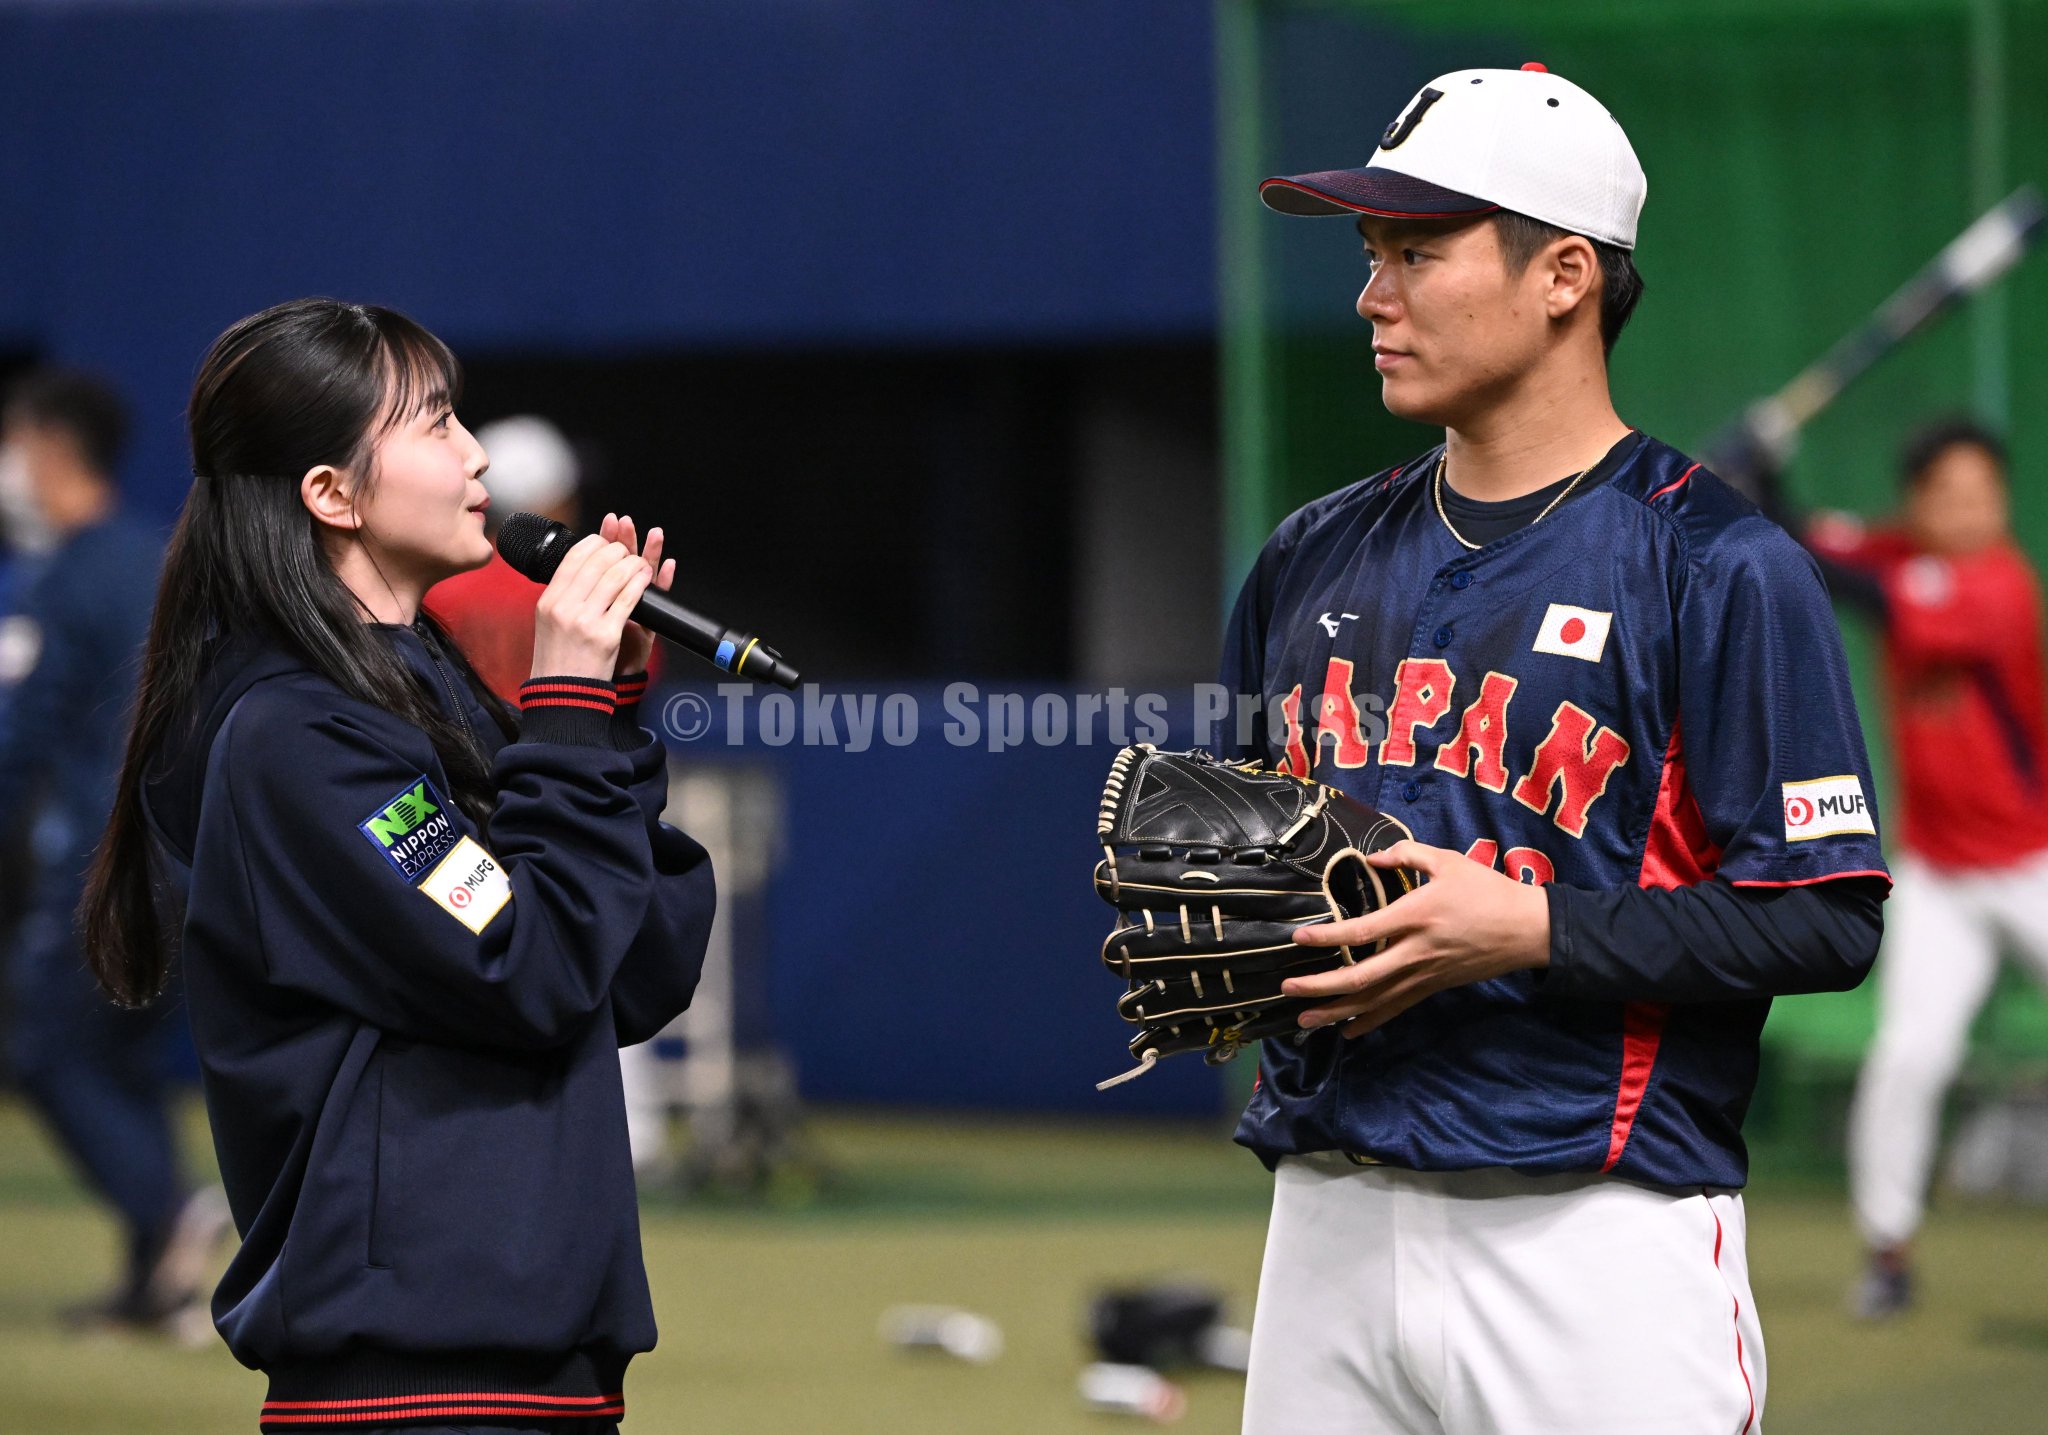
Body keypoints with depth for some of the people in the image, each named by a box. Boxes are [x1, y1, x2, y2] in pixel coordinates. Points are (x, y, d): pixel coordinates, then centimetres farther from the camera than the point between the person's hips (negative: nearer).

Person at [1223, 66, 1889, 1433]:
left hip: (1600, 1244, -6)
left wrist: (1527, 931, -18)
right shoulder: (1316, 559, 15)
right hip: (1328, 1219, 6)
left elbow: (1825, 920, -10)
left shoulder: (1717, 565, -5)